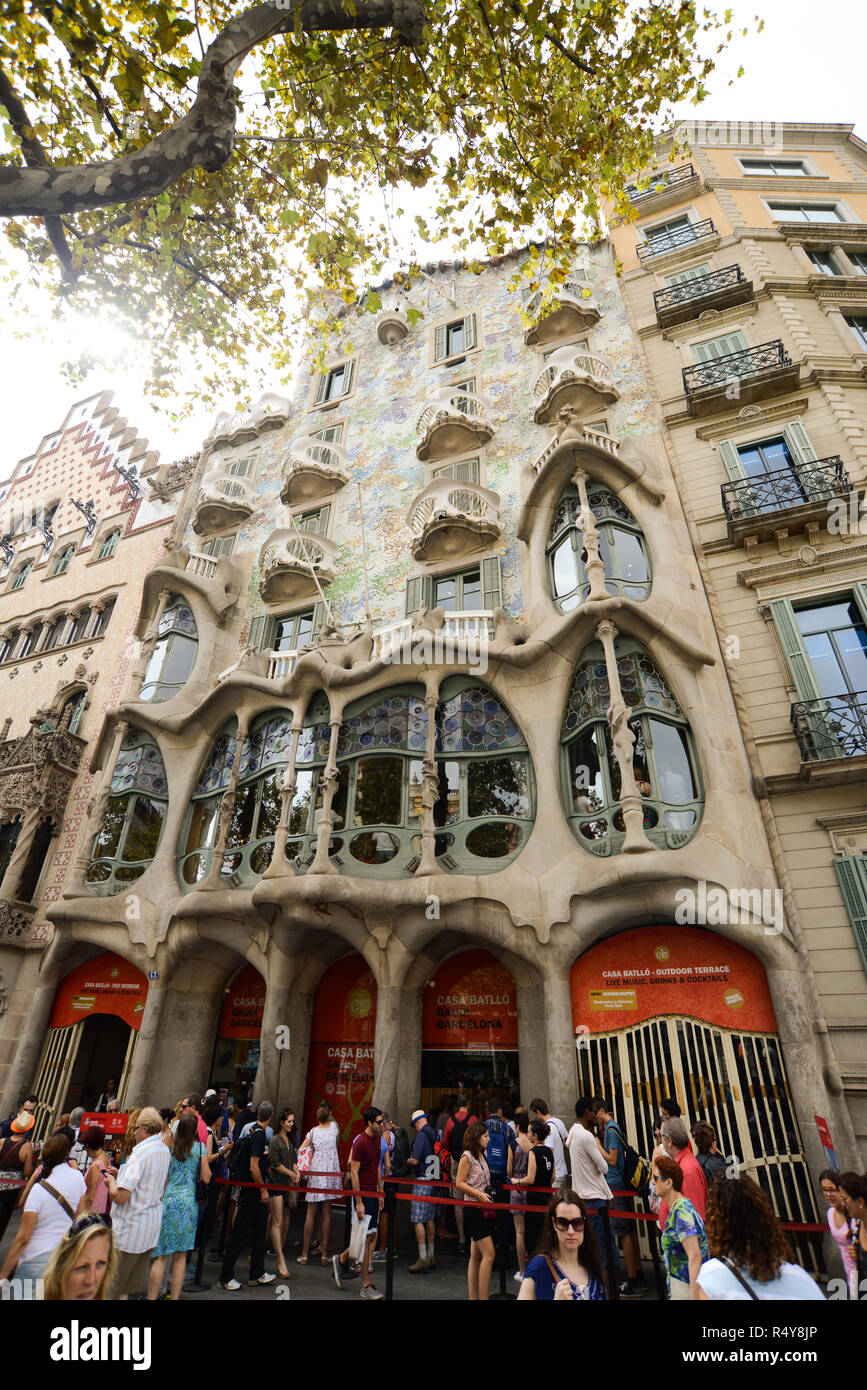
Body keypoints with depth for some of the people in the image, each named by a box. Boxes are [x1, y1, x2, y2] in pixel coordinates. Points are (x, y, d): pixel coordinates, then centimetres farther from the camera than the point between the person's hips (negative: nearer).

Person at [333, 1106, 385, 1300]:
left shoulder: (377, 1139, 7)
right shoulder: (360, 1142, -19)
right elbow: (354, 1172, -17)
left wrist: (380, 1193, 17)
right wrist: (359, 1202, -17)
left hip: (373, 1194, 8)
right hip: (364, 1193, -8)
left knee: (370, 1236, 14)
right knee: (367, 1237, 0)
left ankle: (341, 1260, 32)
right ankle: (366, 1286, 13)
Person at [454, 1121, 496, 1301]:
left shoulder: (482, 1155, 11)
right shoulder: (467, 1156, -14)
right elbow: (459, 1183, -15)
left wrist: (490, 1192, 8)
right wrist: (479, 1194, -19)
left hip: (484, 1208, 8)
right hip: (473, 1209, -8)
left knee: (476, 1255, 12)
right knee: (489, 1254, -9)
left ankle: (473, 1297, 18)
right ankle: (483, 1297, -2)